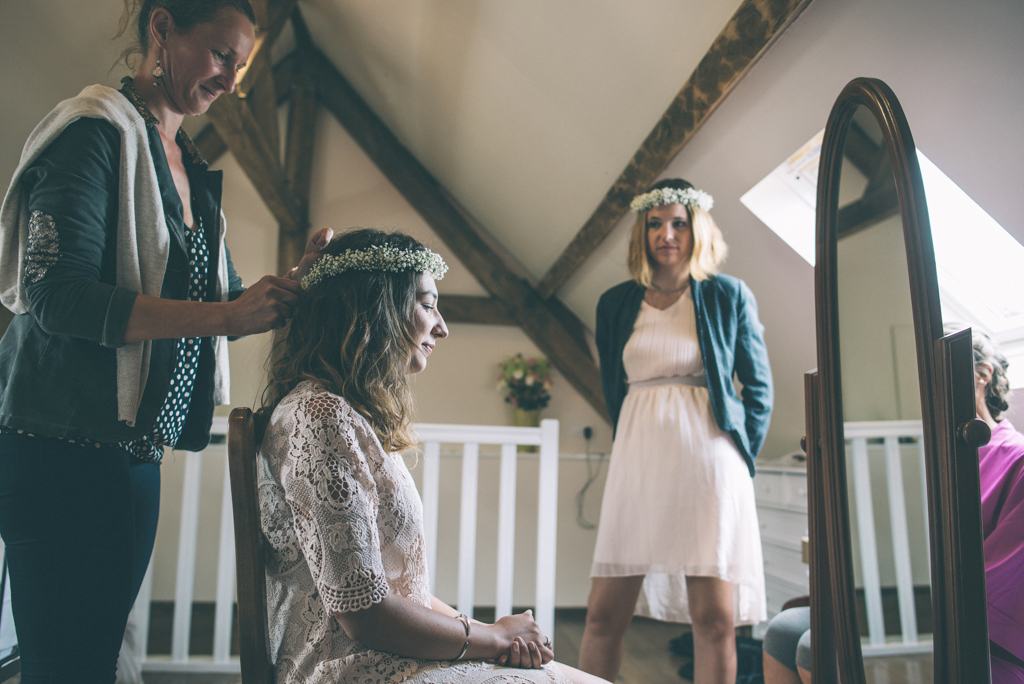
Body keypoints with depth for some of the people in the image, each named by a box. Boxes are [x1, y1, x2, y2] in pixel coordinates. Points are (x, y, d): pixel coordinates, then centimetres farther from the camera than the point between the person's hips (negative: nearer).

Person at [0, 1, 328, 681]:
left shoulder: (193, 169, 16)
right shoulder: (97, 132, -9)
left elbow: (223, 299, 17)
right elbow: (59, 297, -21)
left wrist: (294, 283, -2)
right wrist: (226, 313, -25)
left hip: (136, 450, 8)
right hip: (65, 445, -8)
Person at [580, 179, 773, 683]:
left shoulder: (729, 296, 5)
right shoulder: (614, 304, 10)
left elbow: (758, 386, 10)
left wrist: (742, 460, 5)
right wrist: (631, 447, 14)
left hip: (707, 461, -2)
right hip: (637, 462, 2)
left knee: (714, 620, -1)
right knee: (604, 615, 1)